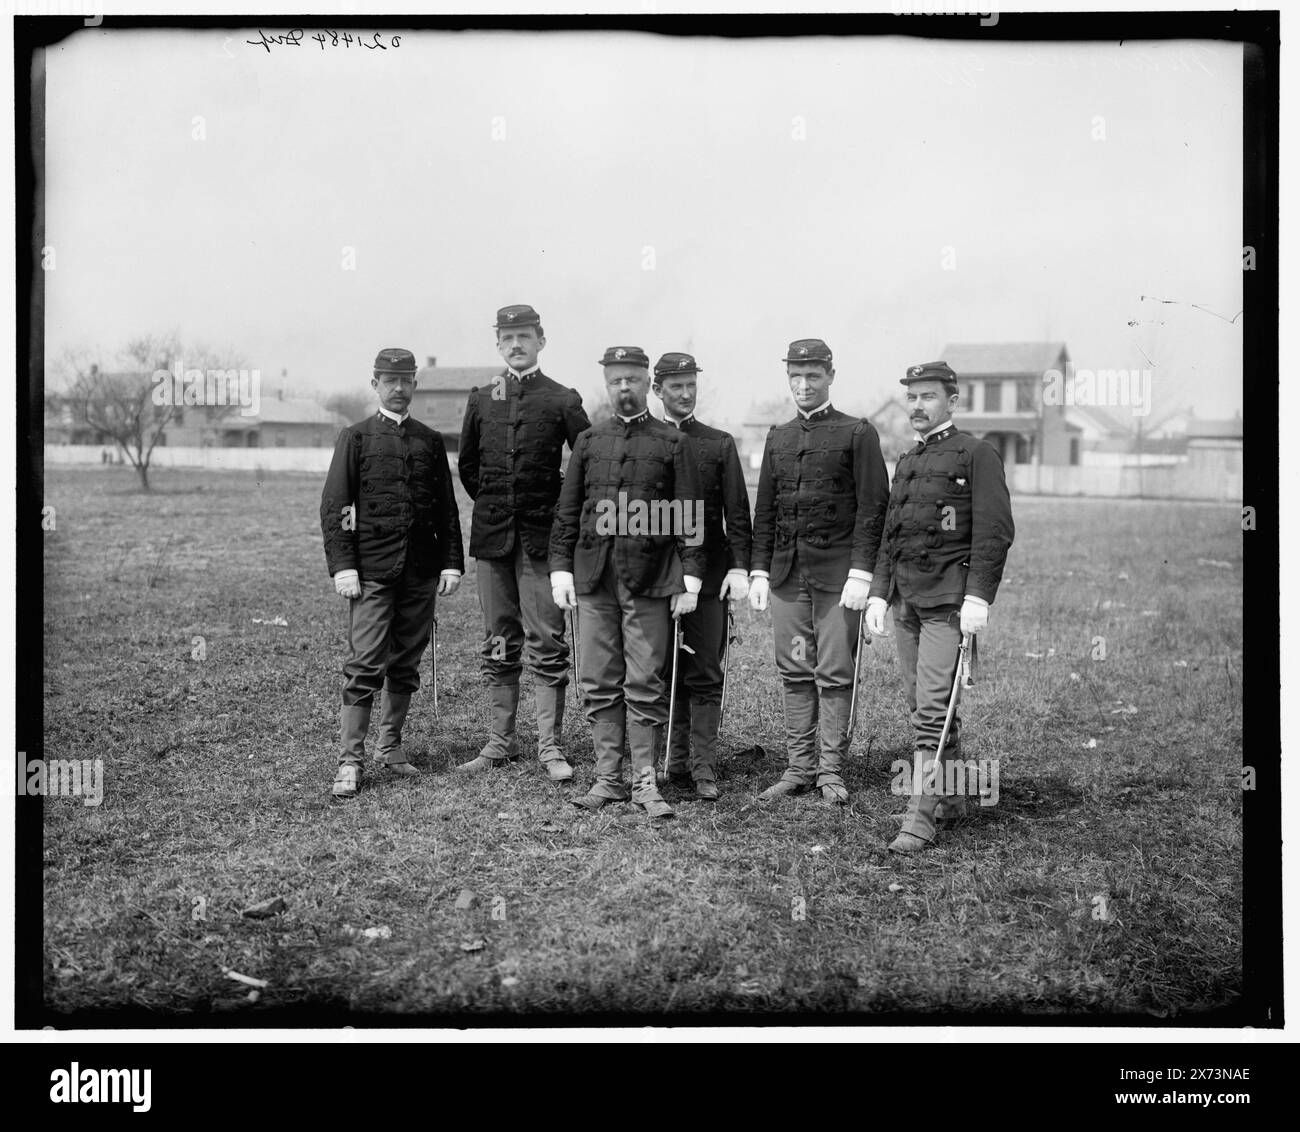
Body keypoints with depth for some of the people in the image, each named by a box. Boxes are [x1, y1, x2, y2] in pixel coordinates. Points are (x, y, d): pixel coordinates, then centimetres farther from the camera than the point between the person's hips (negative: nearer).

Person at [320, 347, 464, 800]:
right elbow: (333, 506, -1)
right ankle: (350, 760, -3)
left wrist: (452, 563, 4)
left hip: (421, 573, 4)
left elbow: (447, 508, 13)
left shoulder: (431, 441, 13)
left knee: (406, 664, 10)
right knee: (365, 665, -8)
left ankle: (390, 747, 23)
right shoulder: (355, 438, 3)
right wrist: (342, 565, -10)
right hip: (371, 571, -4)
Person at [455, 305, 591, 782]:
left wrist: (562, 511, 3)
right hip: (492, 535, 4)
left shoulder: (562, 400, -1)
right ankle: (500, 742, 17)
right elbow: (467, 464, 20)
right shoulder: (482, 399, 10)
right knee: (498, 644, 9)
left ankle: (551, 746, 4)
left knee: (546, 643, -3)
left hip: (542, 534, -3)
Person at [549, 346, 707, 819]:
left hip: (651, 581, -3)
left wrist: (690, 579, -4)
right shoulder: (588, 441, 13)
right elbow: (567, 511, 12)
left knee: (645, 685, 0)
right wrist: (560, 569, 4)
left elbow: (691, 516, 2)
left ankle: (645, 783, 8)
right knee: (599, 684, 5)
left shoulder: (673, 443, 5)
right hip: (594, 580, 3)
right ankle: (608, 778, 14)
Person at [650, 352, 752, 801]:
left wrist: (739, 567, -7)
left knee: (704, 675, -1)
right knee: (666, 674, 6)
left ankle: (703, 767, 2)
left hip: (708, 574, -1)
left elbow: (737, 514, 4)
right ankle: (676, 760, 15)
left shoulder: (720, 444, 7)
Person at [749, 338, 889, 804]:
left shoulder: (857, 433, -1)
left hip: (836, 572, -5)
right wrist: (758, 570, 8)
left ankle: (831, 771, 8)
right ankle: (799, 767, 15)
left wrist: (860, 573, -13)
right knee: (794, 673, 7)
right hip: (786, 571, 5)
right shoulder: (778, 437, 14)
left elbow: (872, 508, -6)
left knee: (835, 675, 0)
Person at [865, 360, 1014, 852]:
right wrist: (878, 592, 12)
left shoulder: (977, 455, -3)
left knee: (933, 707, -11)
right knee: (921, 703, 12)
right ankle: (950, 796, 26)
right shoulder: (906, 462, 19)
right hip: (906, 598, 7)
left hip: (950, 599, -7)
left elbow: (995, 531, -11)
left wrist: (978, 596, -19)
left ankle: (921, 815, -9)